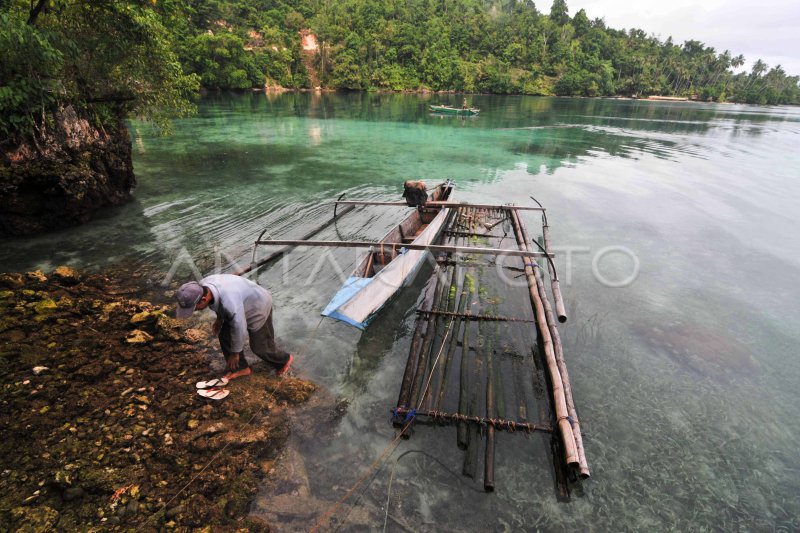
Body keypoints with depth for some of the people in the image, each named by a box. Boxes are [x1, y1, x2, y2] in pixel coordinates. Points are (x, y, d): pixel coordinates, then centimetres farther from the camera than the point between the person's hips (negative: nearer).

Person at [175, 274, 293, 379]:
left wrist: (235, 353, -14)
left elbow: (239, 329, -29)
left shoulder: (230, 302, -45)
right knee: (225, 336, 5)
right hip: (242, 304, 7)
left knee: (259, 346, 5)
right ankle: (241, 368, 24)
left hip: (258, 308, -7)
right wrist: (219, 317, 12)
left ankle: (284, 360, 33)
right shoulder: (202, 285, -22)